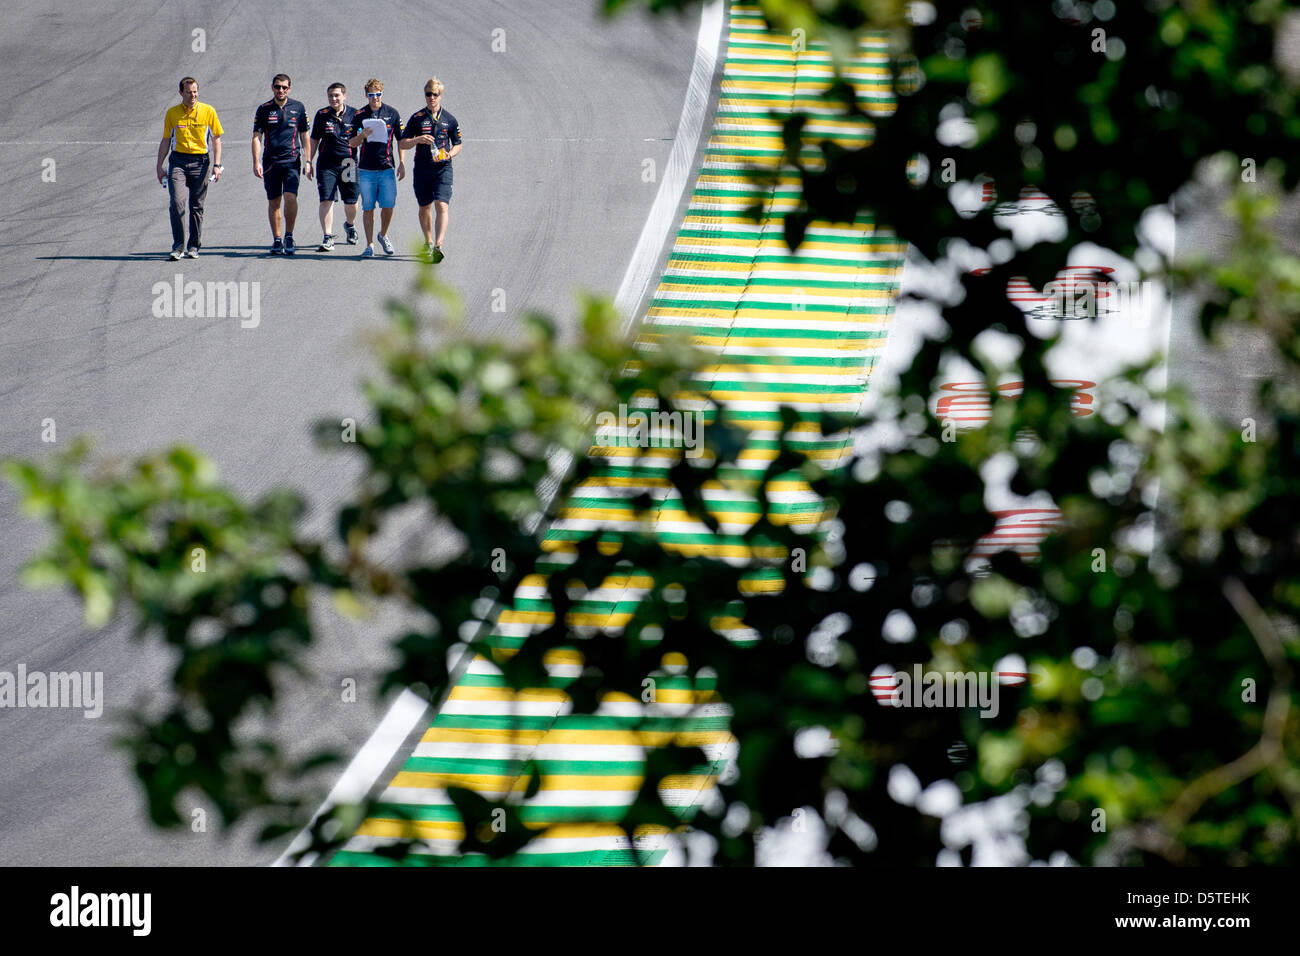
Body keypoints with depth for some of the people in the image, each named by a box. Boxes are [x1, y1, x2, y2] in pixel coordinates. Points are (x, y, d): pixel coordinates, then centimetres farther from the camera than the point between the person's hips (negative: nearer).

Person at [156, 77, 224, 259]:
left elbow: (216, 139, 7)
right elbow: (166, 141, 12)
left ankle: (194, 246, 13)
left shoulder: (208, 111, 2)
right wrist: (159, 166, 8)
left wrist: (217, 165, -1)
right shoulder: (171, 113, 5)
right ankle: (178, 245, -6)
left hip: (200, 162, 0)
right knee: (177, 203, -12)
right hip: (178, 160, 0)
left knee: (196, 206, 3)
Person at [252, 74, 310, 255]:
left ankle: (289, 236, -4)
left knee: (290, 197, -16)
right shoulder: (264, 109, 4)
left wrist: (308, 161, 7)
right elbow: (257, 137, 3)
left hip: (292, 160, -1)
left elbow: (304, 135, 12)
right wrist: (256, 162, -6)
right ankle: (276, 240, 12)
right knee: (274, 202, 4)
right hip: (270, 162, 1)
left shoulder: (298, 108, 6)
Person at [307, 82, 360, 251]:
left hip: (348, 164, 0)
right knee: (326, 200, -12)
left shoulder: (354, 115, 1)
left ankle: (350, 225, 42)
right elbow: (314, 140, 12)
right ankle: (327, 238, -12)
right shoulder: (322, 115, 5)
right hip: (326, 165, 0)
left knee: (351, 202, 10)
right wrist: (308, 162, 8)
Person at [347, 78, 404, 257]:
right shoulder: (359, 115, 4)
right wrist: (362, 136, -16)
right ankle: (369, 244, 7)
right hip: (366, 168, 0)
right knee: (368, 208, 0)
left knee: (388, 206, -4)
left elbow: (401, 140, 11)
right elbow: (352, 143, 5)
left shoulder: (392, 113, 4)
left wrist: (402, 164, 5)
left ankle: (383, 235, 22)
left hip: (386, 167, 0)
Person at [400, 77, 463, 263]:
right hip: (422, 169, 2)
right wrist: (418, 140, -16)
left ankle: (438, 246, -25)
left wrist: (450, 154, -8)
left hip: (443, 169, -2)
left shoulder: (449, 120, 5)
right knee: (424, 208, 13)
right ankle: (428, 243, 32)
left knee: (441, 206, -16)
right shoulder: (417, 118, 4)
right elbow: (403, 143, 4)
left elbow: (458, 144, 14)